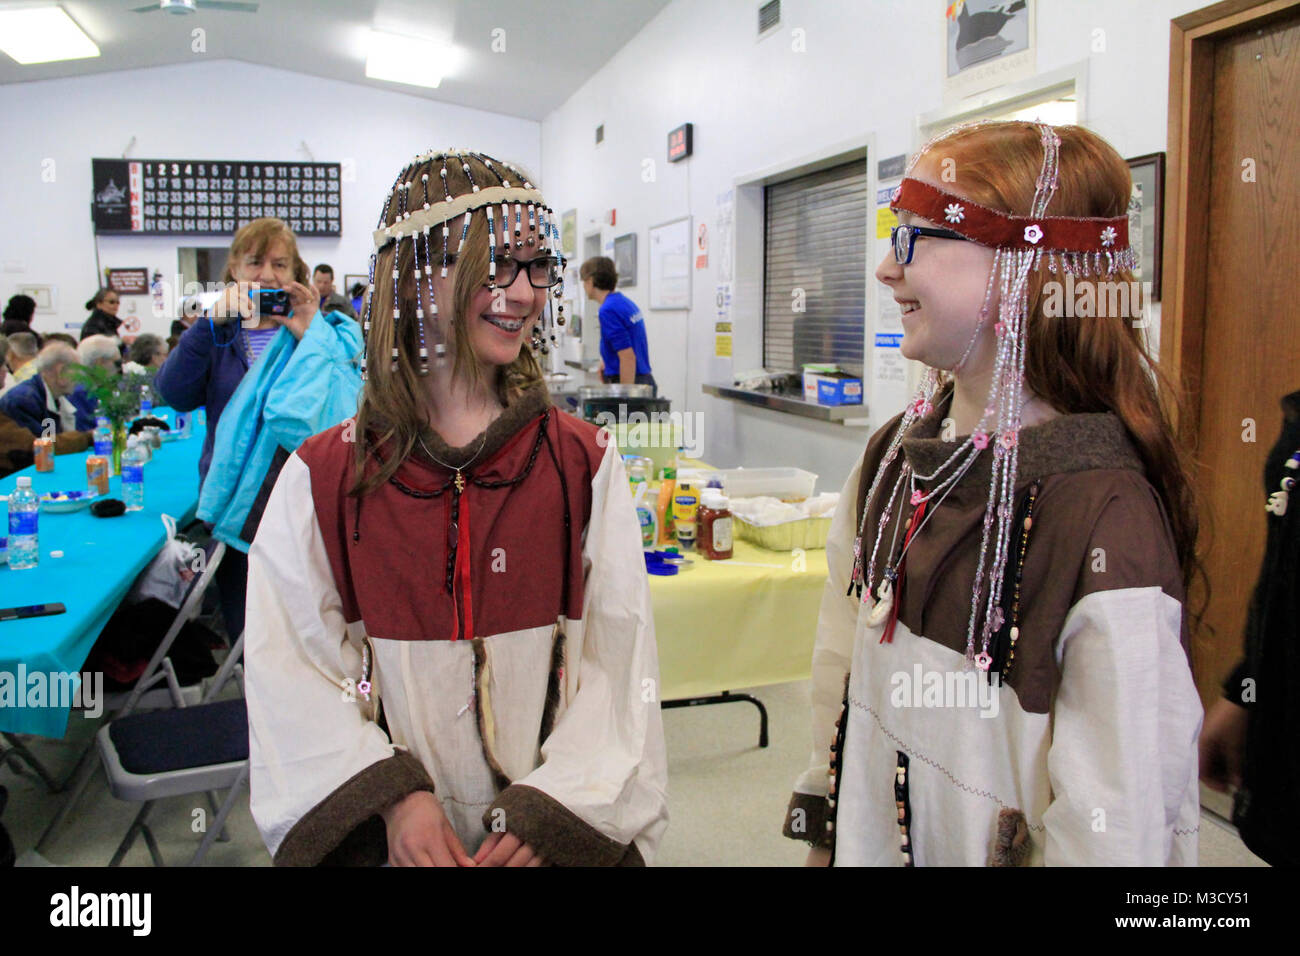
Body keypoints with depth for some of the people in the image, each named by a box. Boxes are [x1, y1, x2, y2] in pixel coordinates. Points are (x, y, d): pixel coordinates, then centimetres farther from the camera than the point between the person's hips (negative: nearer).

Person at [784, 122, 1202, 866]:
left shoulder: (1107, 512, -25)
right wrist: (824, 832, 8)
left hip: (981, 845, -6)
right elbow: (843, 663, 4)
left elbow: (1119, 815, -22)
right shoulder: (895, 454, -3)